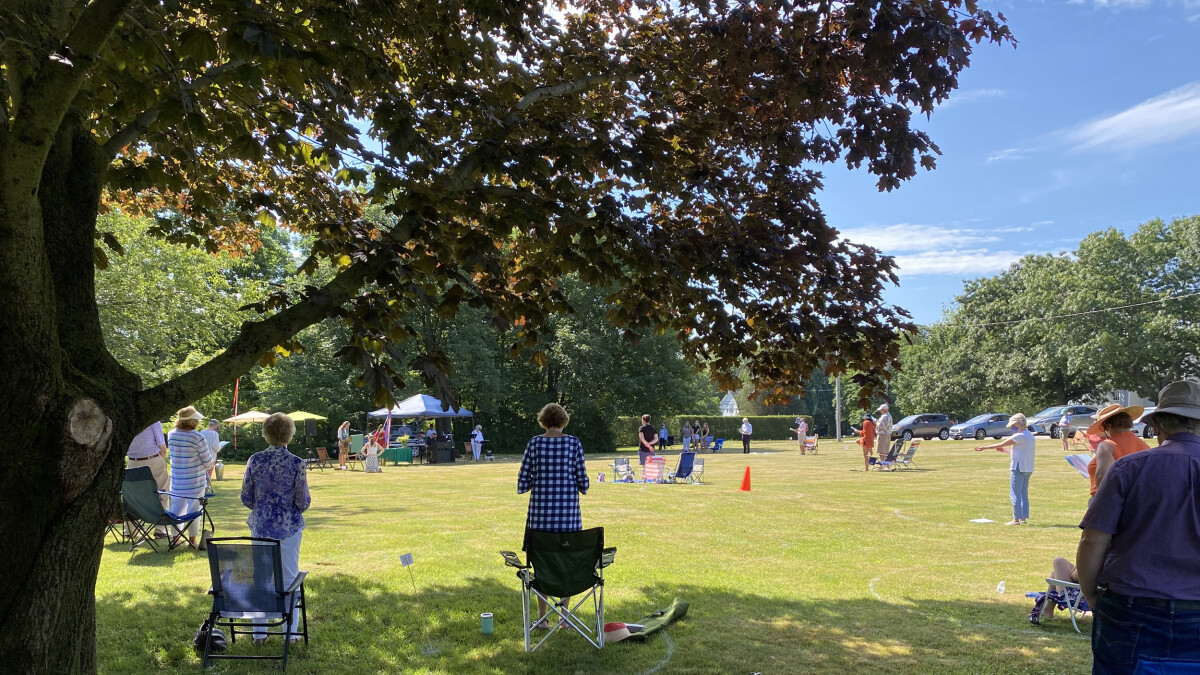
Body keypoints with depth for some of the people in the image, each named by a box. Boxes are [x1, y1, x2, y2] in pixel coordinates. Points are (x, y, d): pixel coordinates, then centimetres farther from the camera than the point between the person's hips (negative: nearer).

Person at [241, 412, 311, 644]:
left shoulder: (255, 460, -6)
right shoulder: (296, 464, -13)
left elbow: (246, 498, 0)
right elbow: (303, 502, -11)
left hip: (260, 526, 2)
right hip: (289, 527, -2)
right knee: (288, 577, 10)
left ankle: (259, 632, 20)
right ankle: (290, 631, 17)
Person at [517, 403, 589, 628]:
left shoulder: (534, 443, -2)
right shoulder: (574, 443, -3)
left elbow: (522, 485, -2)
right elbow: (583, 484, -1)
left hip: (540, 511, 1)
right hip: (568, 511, 0)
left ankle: (542, 618, 16)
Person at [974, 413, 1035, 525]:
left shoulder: (1020, 436, -14)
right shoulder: (1030, 436, 14)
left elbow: (1000, 444, -12)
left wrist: (984, 447, -4)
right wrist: (1005, 450, 24)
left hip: (1018, 468, -9)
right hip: (1028, 469, 9)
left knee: (1015, 494, -3)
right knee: (1024, 494, 14)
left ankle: (1016, 519, -2)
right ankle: (1023, 518, 15)